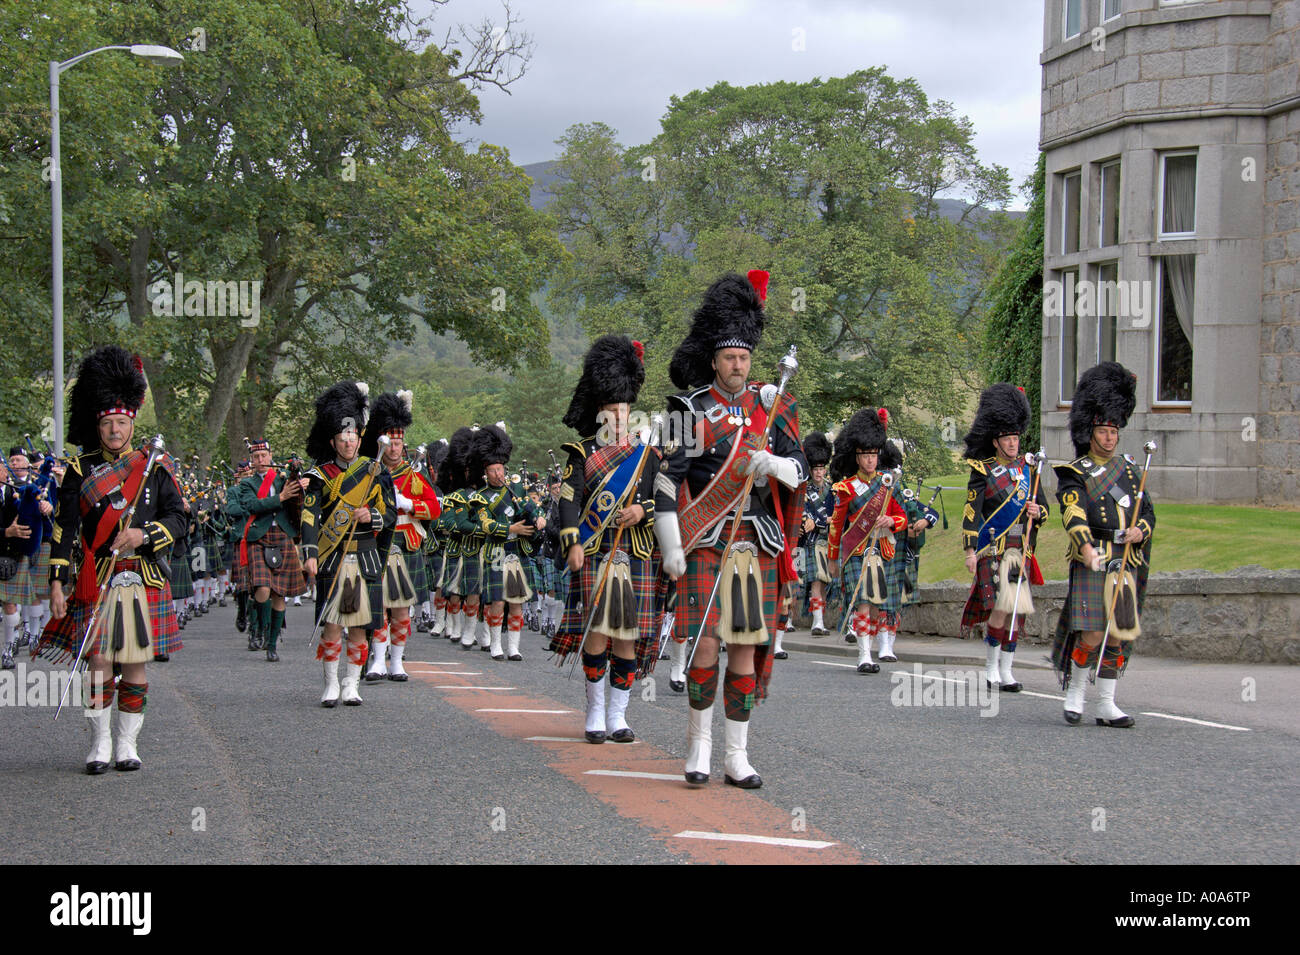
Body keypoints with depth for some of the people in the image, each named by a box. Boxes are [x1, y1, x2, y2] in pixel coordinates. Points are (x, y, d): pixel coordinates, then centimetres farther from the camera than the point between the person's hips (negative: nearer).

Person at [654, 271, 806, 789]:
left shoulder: (770, 407, 10)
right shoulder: (692, 410, -1)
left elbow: (800, 469, 7)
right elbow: (669, 478, -5)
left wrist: (774, 464, -16)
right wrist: (670, 546, -12)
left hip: (757, 545, 4)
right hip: (705, 544, -3)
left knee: (747, 648, 5)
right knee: (706, 642, -11)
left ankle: (737, 756, 11)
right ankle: (698, 738, 9)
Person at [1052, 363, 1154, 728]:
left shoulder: (1129, 468, 16)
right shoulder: (1077, 473, -2)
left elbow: (1148, 511, 19)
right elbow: (1074, 514, -17)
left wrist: (1140, 531, -4)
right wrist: (1086, 547, -34)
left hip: (1127, 561, 6)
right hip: (1092, 562, -6)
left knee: (1121, 635, 5)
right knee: (1091, 635, -13)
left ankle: (1106, 705, 12)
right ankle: (1075, 692, 8)